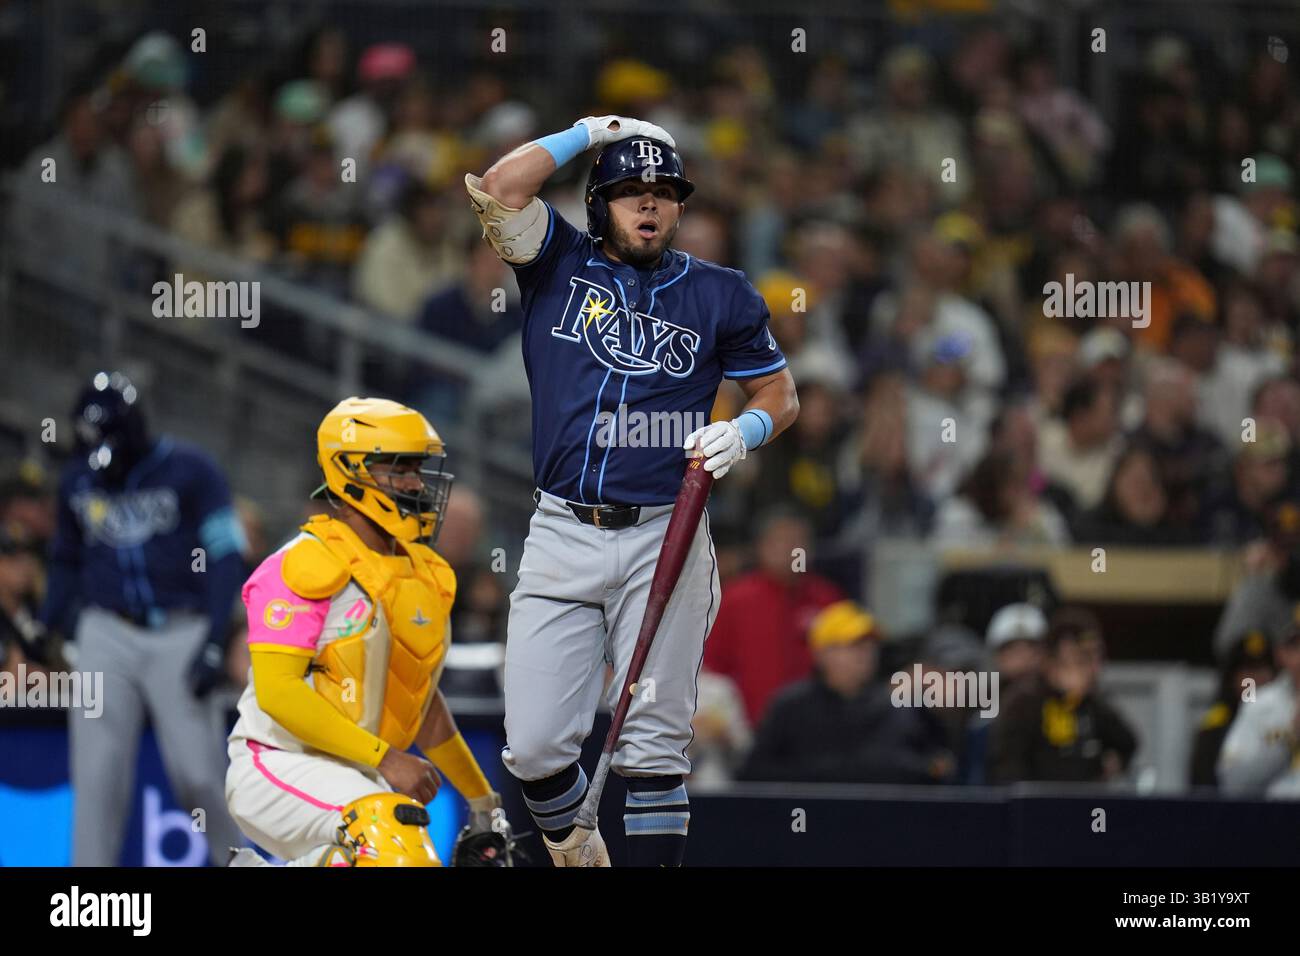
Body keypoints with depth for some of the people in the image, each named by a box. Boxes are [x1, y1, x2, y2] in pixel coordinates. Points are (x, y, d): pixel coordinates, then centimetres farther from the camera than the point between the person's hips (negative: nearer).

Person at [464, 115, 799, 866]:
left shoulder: (720, 295, 9)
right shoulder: (559, 263, 8)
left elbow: (780, 395, 15)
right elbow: (500, 188, -7)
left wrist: (743, 432, -7)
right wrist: (593, 132, 2)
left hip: (664, 543, 0)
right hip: (562, 540, 1)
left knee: (654, 749, -2)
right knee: (535, 747, -3)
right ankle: (576, 853, 25)